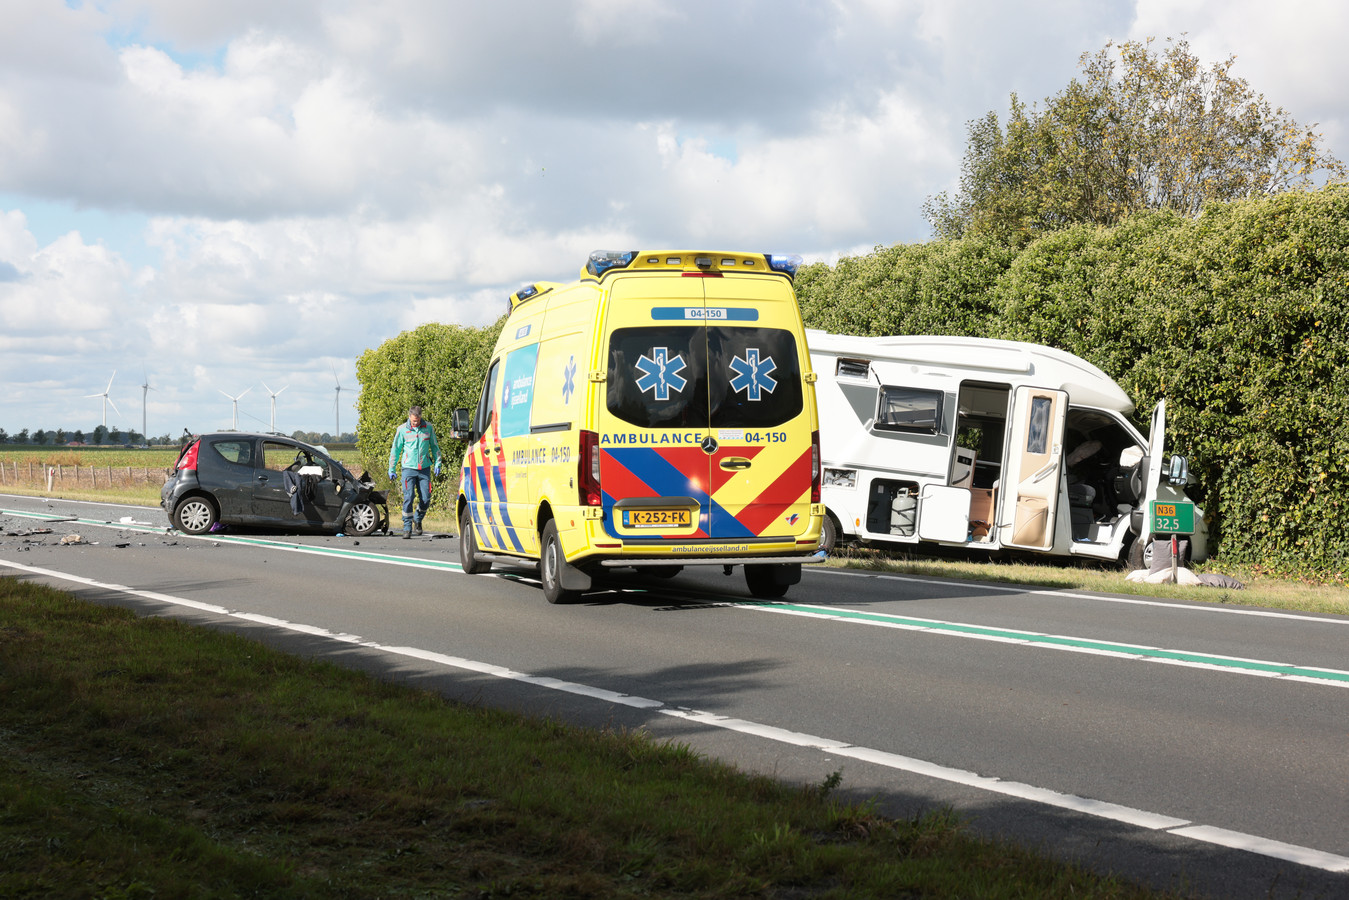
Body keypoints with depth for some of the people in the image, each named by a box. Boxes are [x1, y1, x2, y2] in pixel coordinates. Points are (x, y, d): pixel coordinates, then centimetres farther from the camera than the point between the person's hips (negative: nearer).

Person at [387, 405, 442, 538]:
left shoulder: (428, 427, 3)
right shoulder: (402, 430, -2)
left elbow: (434, 446, 14)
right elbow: (395, 450, 5)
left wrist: (437, 464, 8)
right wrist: (391, 469, 5)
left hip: (424, 468, 2)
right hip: (409, 468, -2)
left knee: (425, 499, -1)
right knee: (408, 498, -11)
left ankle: (418, 519, 26)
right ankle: (407, 527, -3)